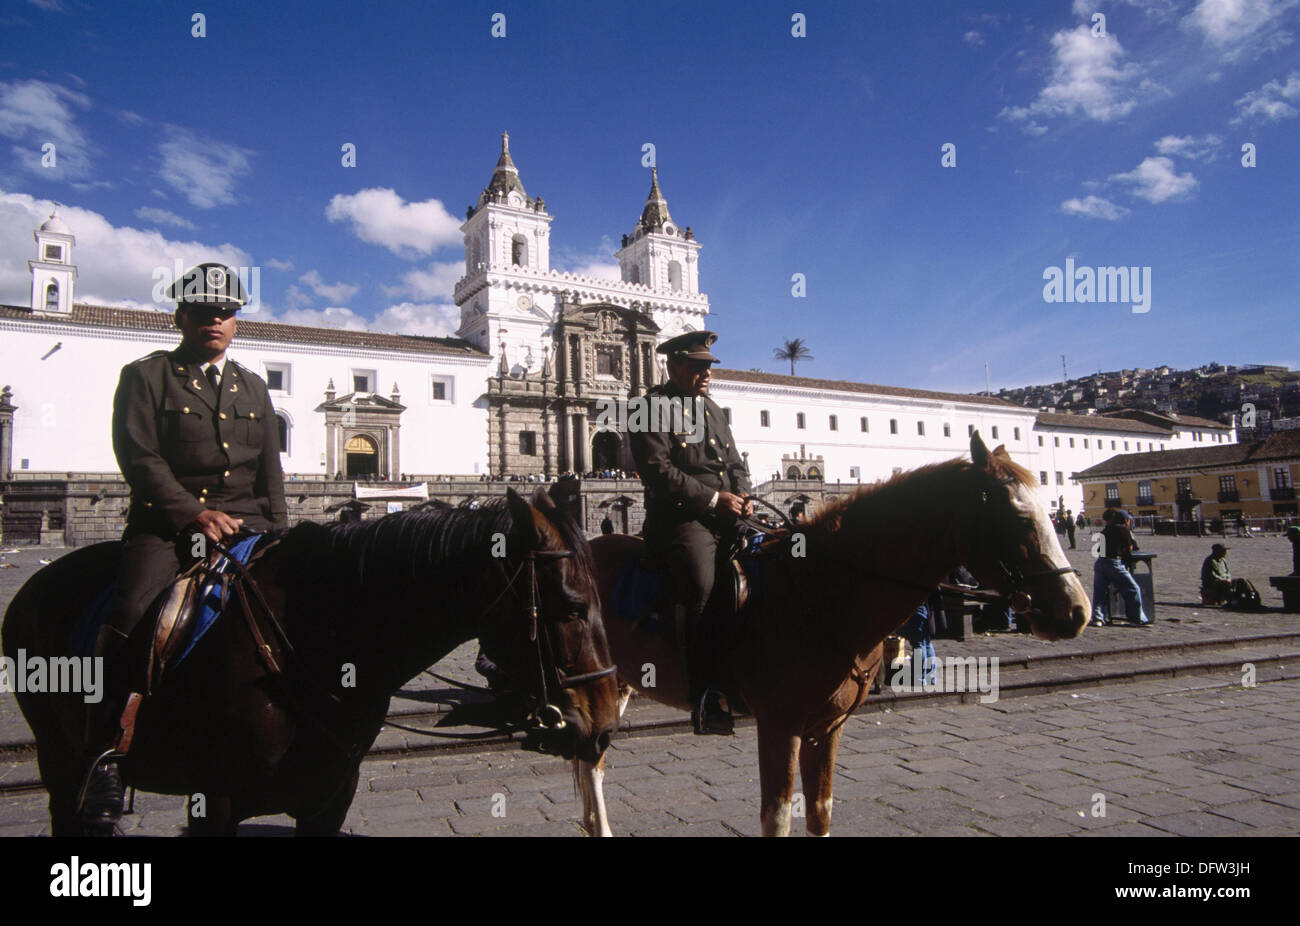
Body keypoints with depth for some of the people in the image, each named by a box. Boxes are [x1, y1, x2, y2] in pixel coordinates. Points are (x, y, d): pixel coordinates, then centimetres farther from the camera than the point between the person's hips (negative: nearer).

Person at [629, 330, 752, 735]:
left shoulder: (711, 408, 23)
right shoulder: (653, 408, -1)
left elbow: (735, 462, 25)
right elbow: (658, 470, -12)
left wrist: (742, 495, 3)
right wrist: (713, 499, -14)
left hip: (725, 516, 8)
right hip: (680, 517, -8)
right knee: (699, 584, -27)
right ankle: (706, 698, -24)